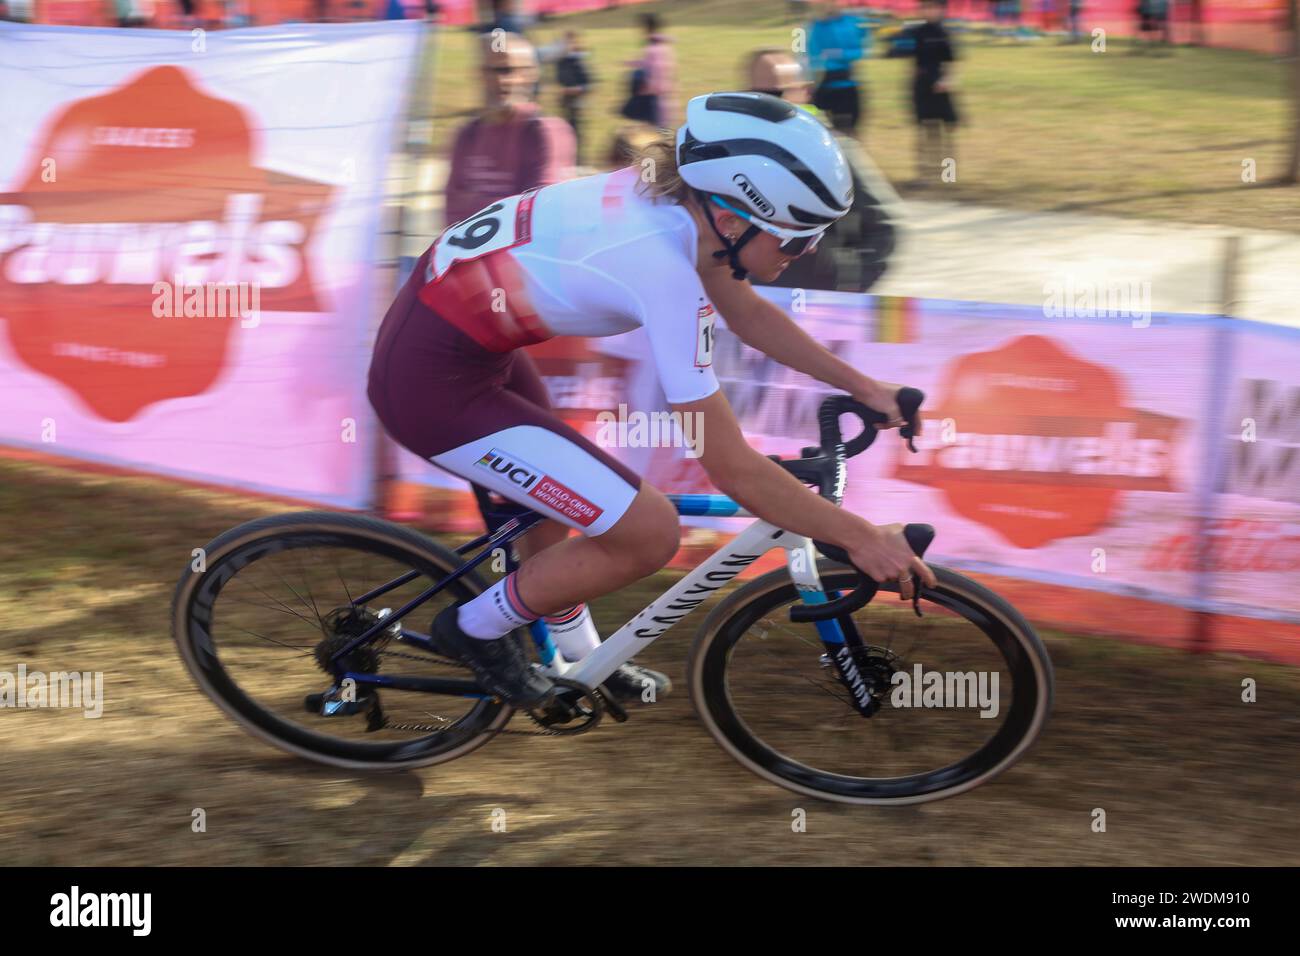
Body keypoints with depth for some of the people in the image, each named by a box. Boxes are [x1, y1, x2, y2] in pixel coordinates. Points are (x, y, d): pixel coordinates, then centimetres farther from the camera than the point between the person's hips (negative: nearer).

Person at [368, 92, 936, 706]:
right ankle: (476, 630, 11)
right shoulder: (666, 268, -27)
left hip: (440, 306, 10)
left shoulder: (671, 199, -3)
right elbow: (735, 472, -22)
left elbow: (748, 316, 17)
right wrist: (860, 536, -13)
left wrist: (861, 385, 16)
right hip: (434, 384, -9)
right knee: (649, 533, -8)